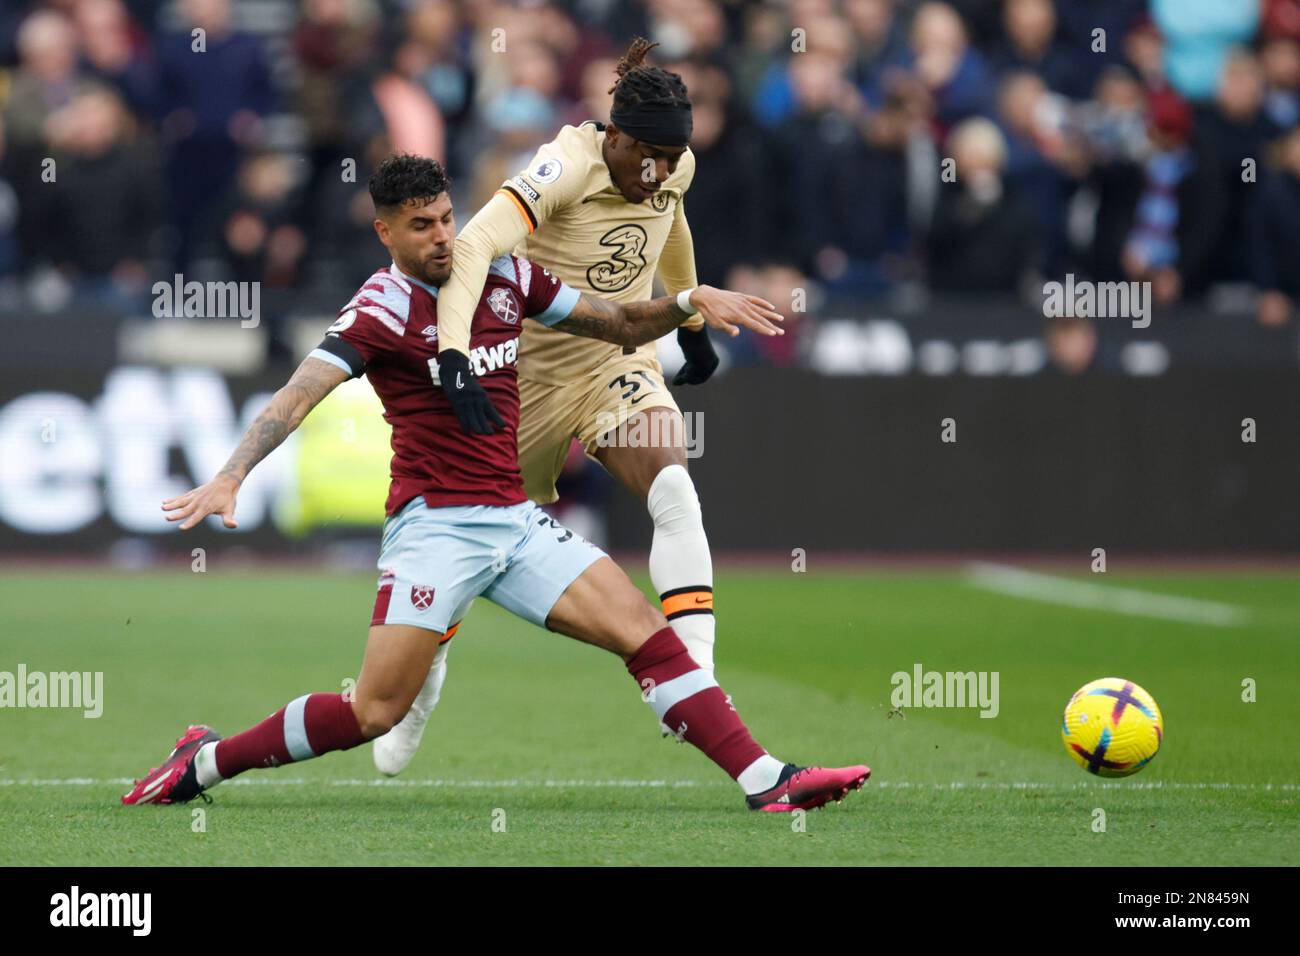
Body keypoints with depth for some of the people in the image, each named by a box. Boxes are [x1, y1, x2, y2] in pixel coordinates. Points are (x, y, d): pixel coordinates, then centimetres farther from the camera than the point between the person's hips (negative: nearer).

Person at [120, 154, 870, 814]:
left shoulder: (505, 274, 8)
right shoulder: (385, 307, -9)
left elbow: (620, 327, 19)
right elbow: (300, 394, -21)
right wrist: (231, 478, -34)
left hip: (517, 522, 6)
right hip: (435, 525, -6)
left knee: (646, 631, -7)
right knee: (375, 713, -12)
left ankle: (765, 781, -9)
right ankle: (204, 762, 5)